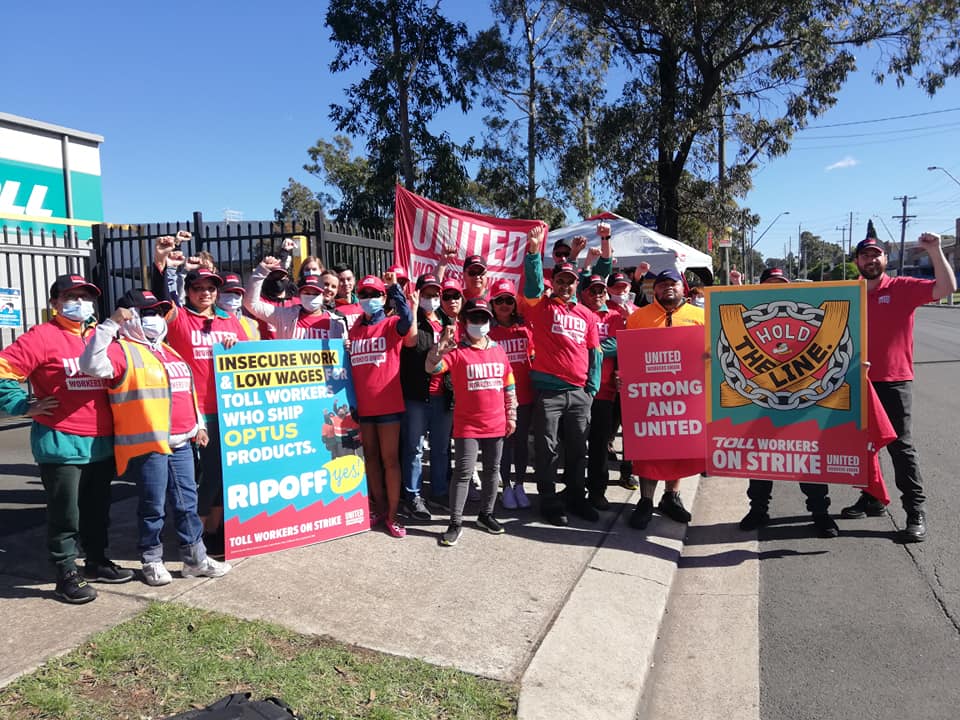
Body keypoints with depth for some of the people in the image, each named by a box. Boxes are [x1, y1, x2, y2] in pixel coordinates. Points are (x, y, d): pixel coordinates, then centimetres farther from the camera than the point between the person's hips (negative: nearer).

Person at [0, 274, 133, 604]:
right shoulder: (42, 336, -8)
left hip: (102, 442, 6)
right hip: (61, 443, -6)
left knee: (98, 510, 18)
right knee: (66, 515, 4)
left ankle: (97, 562, 33)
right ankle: (67, 576, 17)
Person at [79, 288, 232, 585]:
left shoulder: (166, 350, 19)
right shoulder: (122, 350, -7)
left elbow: (185, 391, 23)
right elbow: (92, 364, -28)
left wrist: (197, 425, 21)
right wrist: (109, 325, -27)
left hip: (181, 442, 8)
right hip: (147, 444, -7)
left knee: (187, 502, 12)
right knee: (153, 507, 3)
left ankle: (195, 558, 22)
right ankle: (152, 561, 21)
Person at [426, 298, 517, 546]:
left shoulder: (498, 351, 9)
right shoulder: (457, 352, -5)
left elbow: (509, 386, 13)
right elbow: (431, 368, -19)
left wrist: (511, 415, 11)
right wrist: (440, 346, -35)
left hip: (496, 424, 5)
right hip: (467, 425, -4)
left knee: (492, 470, 13)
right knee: (464, 472, -4)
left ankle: (486, 514, 28)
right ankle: (455, 523, 4)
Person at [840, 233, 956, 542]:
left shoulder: (903, 288, -4)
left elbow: (947, 287, -16)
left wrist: (935, 251, -22)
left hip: (894, 381, -5)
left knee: (900, 445, -4)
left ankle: (916, 511, 4)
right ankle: (871, 499, 28)